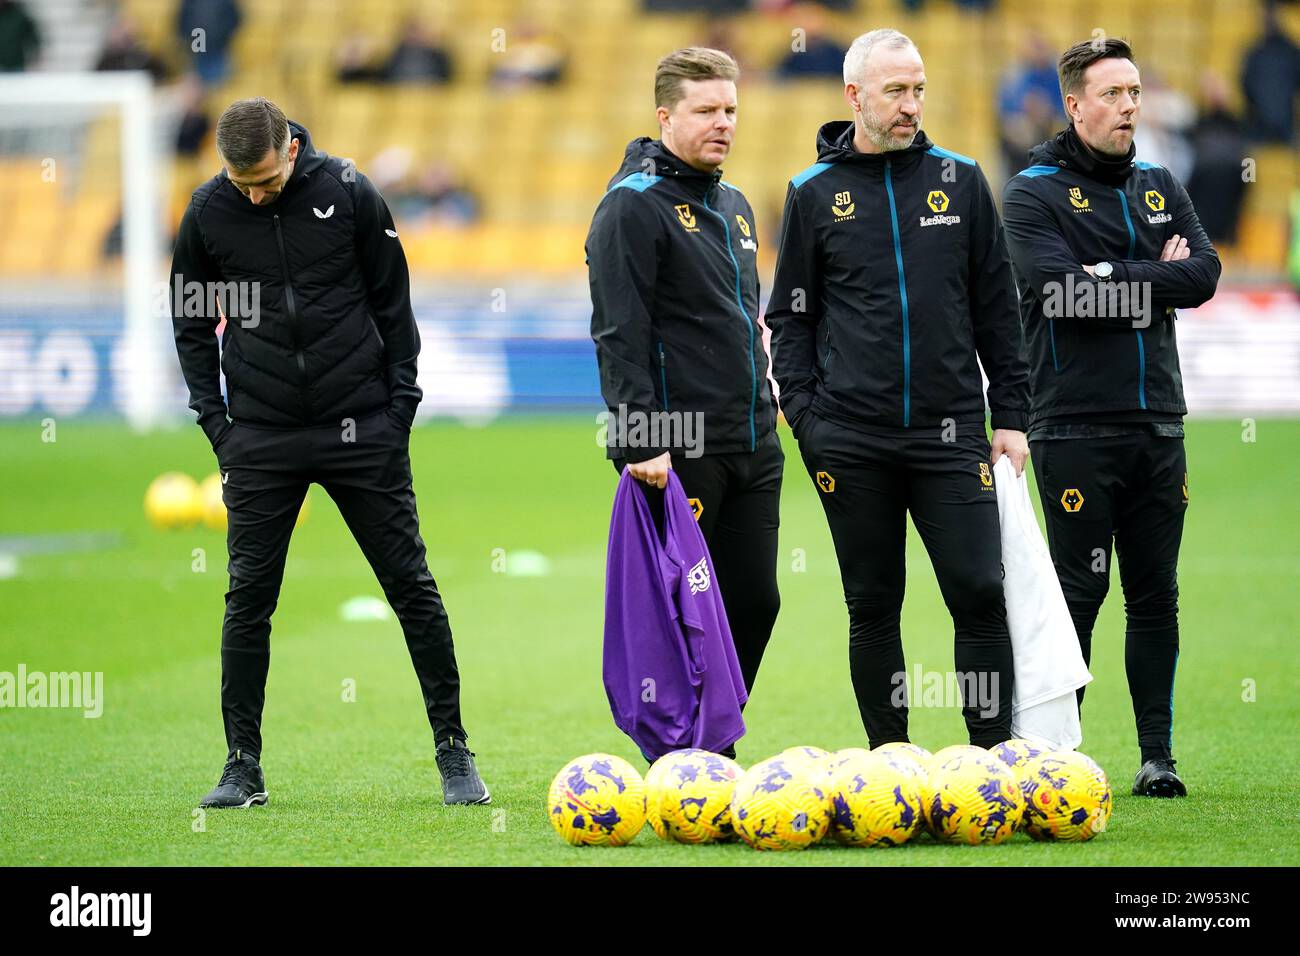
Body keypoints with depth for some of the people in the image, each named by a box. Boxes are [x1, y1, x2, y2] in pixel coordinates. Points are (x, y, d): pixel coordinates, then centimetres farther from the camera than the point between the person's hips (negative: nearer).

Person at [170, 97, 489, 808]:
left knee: (411, 586, 1)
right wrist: (217, 423, 2)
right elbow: (192, 323, 9)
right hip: (261, 439, 1)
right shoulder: (208, 212, -2)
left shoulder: (347, 193, -4)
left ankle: (453, 750, 9)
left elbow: (391, 303, 3)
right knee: (248, 599, 0)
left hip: (362, 429, -1)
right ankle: (243, 767, 8)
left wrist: (400, 407, -1)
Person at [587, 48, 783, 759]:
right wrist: (641, 442, -23)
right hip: (680, 452, -8)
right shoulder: (634, 205, -8)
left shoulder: (734, 206, 19)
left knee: (755, 599, 7)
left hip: (753, 447, 8)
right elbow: (619, 334, -15)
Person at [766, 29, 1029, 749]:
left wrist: (1010, 414, 6)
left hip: (950, 433, 1)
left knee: (981, 594, -7)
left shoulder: (959, 181, 9)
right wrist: (806, 417, -2)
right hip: (853, 440, 0)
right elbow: (790, 317, 9)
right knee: (873, 608, 5)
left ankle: (992, 756, -1)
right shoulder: (815, 193, 6)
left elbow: (995, 305, 11)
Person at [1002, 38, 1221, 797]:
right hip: (1076, 428, -5)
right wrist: (1155, 279, -8)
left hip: (1158, 425, 5)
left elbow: (1205, 273, 0)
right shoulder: (1035, 193, -2)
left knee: (1156, 597, 6)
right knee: (1079, 593, -3)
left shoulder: (1161, 188, 14)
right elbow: (1061, 289, -17)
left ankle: (1158, 755, 10)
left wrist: (1113, 278, -10)